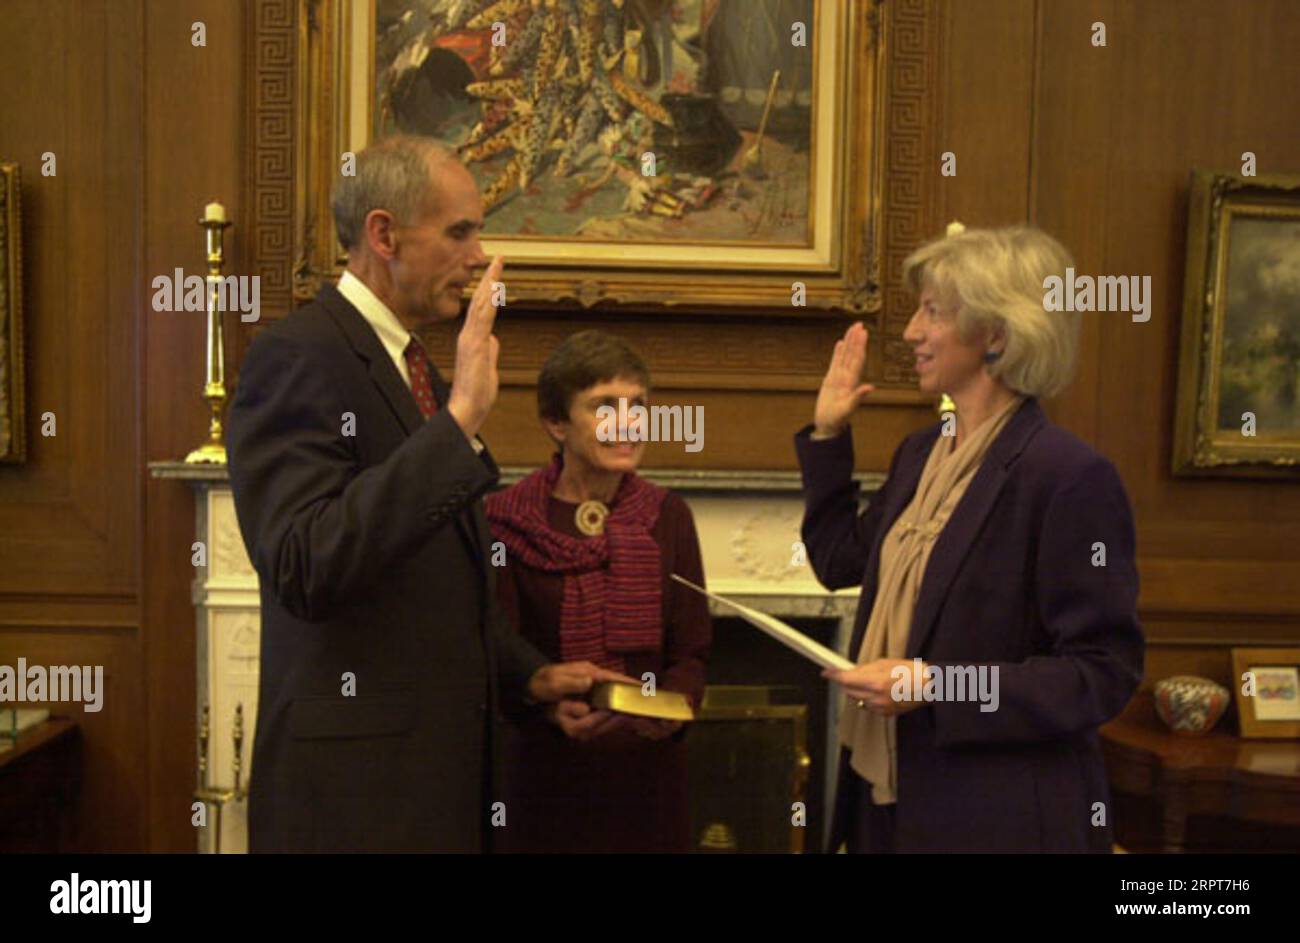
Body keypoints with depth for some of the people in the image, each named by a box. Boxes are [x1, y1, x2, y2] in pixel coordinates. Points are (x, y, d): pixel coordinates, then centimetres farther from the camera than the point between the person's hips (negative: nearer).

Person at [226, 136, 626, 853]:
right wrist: (457, 423, -29)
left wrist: (528, 675, 9)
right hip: (357, 786, -8)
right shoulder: (296, 357, -14)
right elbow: (307, 569, -27)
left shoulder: (416, 372, 13)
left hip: (443, 764, 8)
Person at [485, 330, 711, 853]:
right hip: (550, 769, -2)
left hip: (649, 766, 3)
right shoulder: (509, 520, -7)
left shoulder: (668, 516, 3)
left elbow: (691, 650, 2)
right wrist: (551, 705, -26)